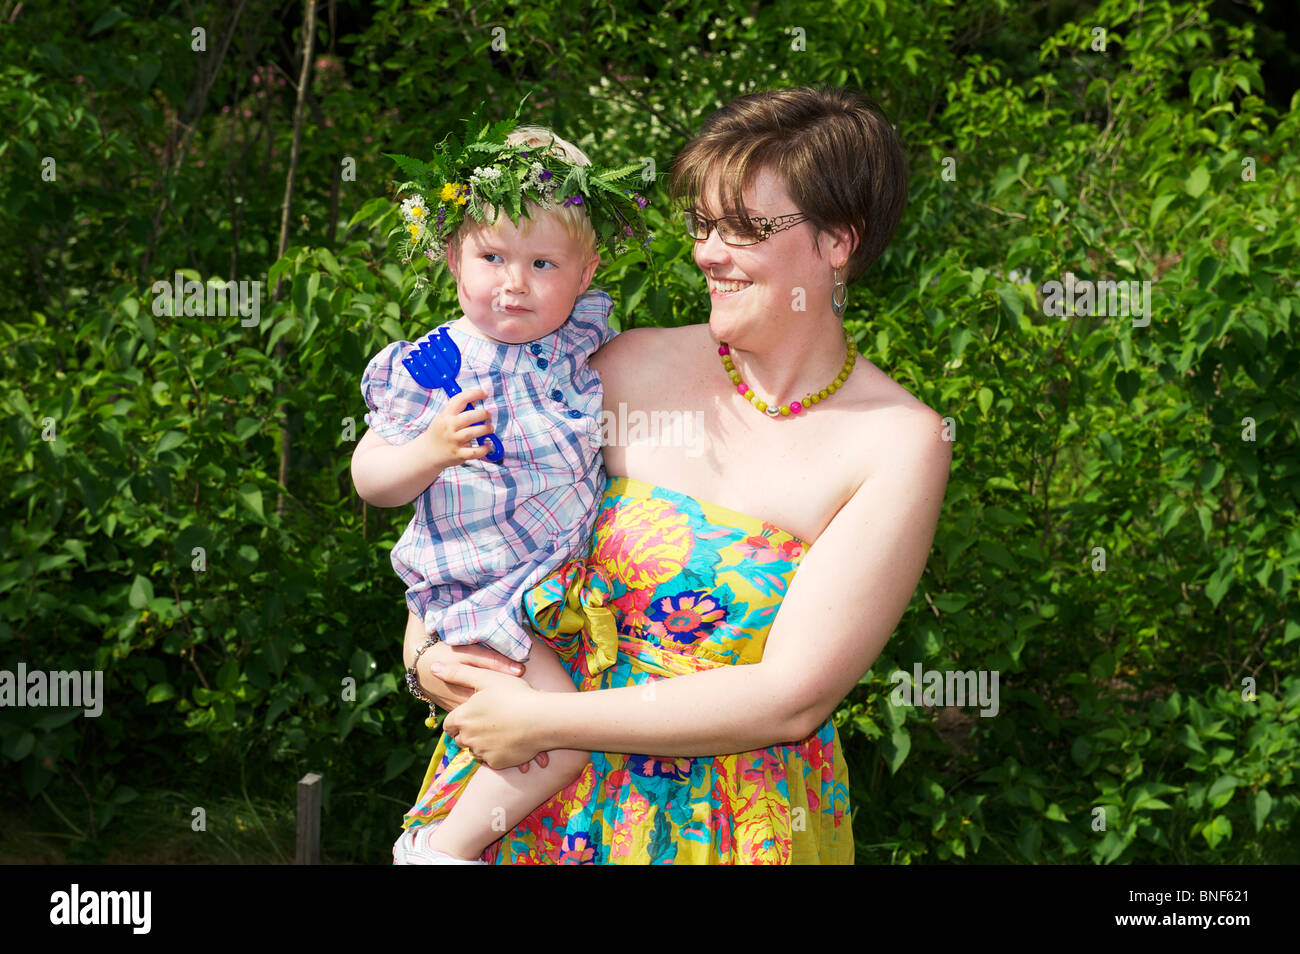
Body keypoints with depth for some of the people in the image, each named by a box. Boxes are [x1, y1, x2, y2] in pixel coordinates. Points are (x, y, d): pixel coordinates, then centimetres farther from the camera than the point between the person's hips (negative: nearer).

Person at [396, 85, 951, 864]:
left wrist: (543, 719, -18)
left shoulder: (899, 443, -11)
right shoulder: (632, 367, -4)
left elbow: (791, 698, -18)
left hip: (729, 827, -2)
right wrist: (427, 647, -9)